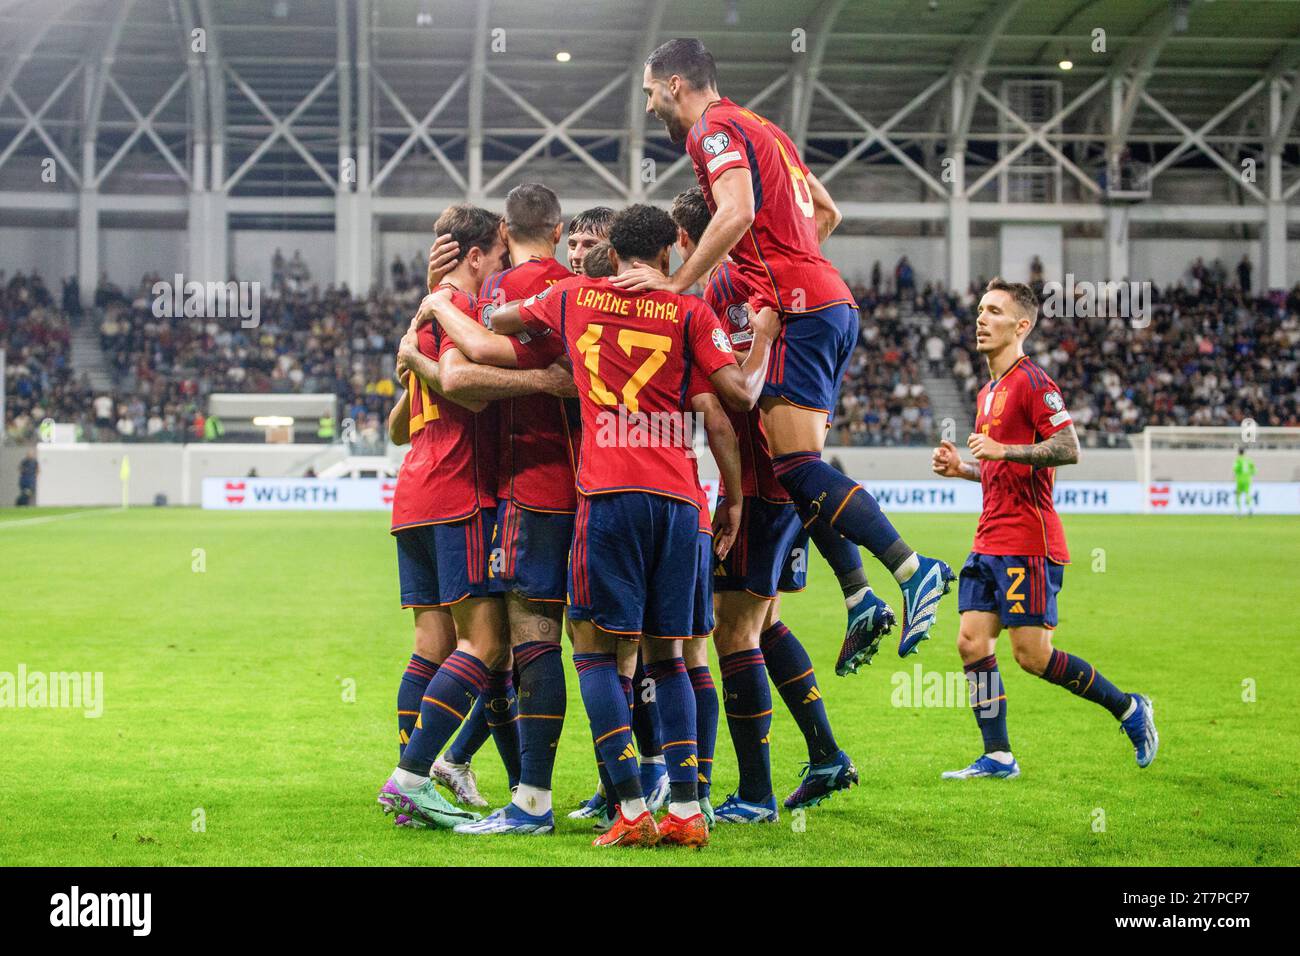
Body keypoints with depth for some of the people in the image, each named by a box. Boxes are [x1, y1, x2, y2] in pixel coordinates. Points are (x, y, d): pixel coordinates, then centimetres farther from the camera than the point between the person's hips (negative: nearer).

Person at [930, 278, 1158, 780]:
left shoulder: (1032, 381, -9)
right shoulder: (988, 392, 20)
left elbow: (1068, 448, -20)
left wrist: (1003, 450, -23)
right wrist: (961, 468, 14)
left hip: (1028, 543, -9)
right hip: (990, 541, 9)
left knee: (1032, 654, -8)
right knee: (971, 642, 0)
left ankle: (1128, 708, 9)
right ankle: (997, 756, 4)